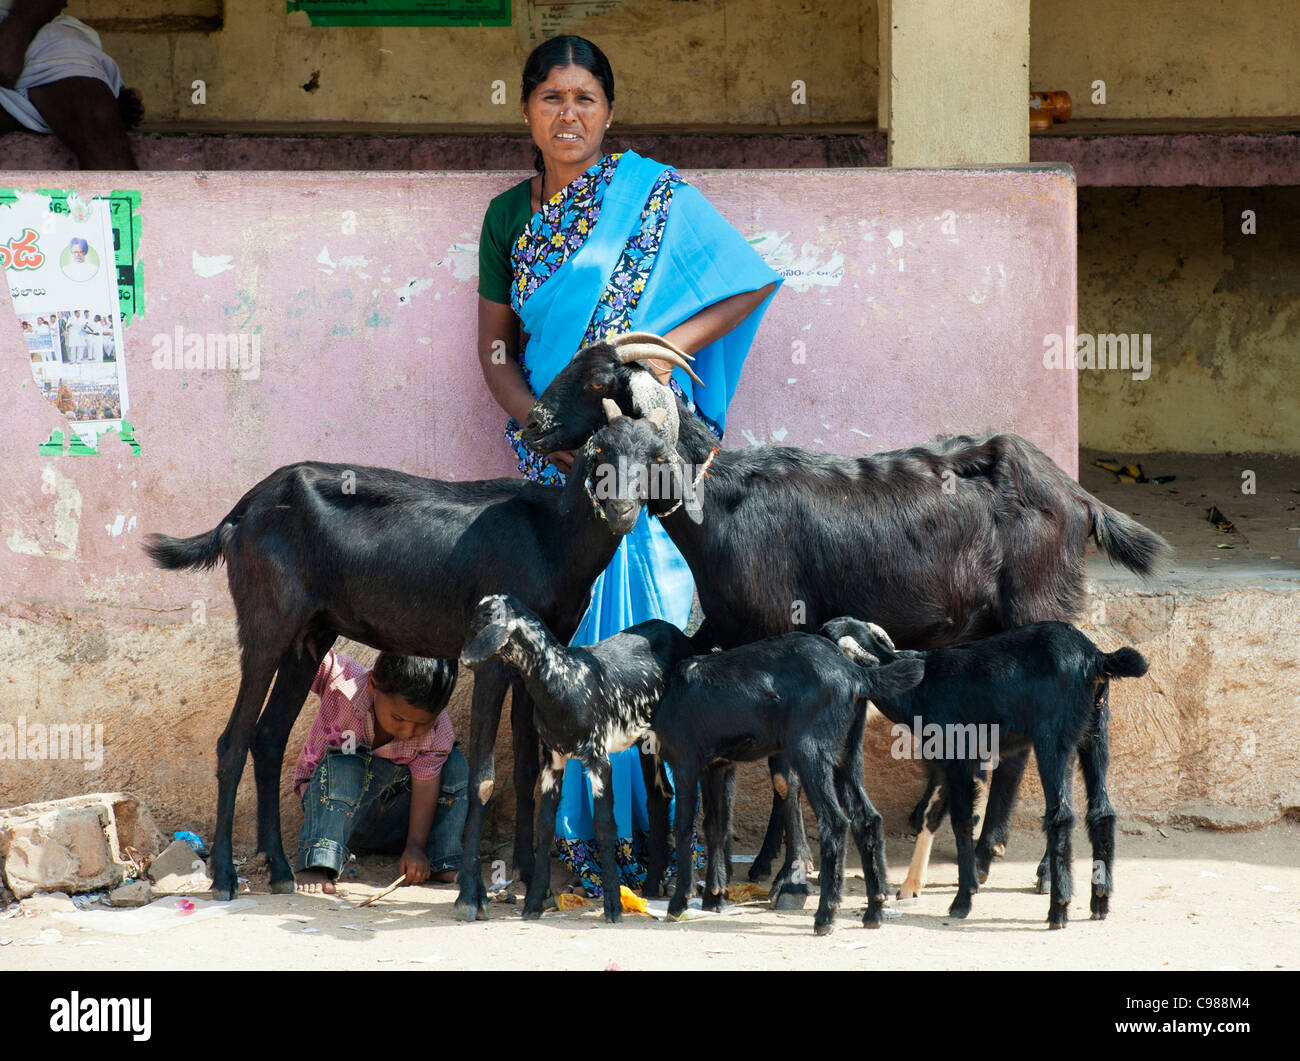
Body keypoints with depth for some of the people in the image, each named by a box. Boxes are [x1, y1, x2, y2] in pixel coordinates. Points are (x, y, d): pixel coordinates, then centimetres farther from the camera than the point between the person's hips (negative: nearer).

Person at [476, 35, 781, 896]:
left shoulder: (655, 196, -1)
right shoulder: (510, 216, 11)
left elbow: (752, 284, 0)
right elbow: (496, 343, 16)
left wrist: (670, 345, -13)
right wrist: (536, 420, -2)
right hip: (558, 459, 3)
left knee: (649, 624, -8)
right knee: (573, 632, 0)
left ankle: (654, 824, -3)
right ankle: (585, 824, 5)